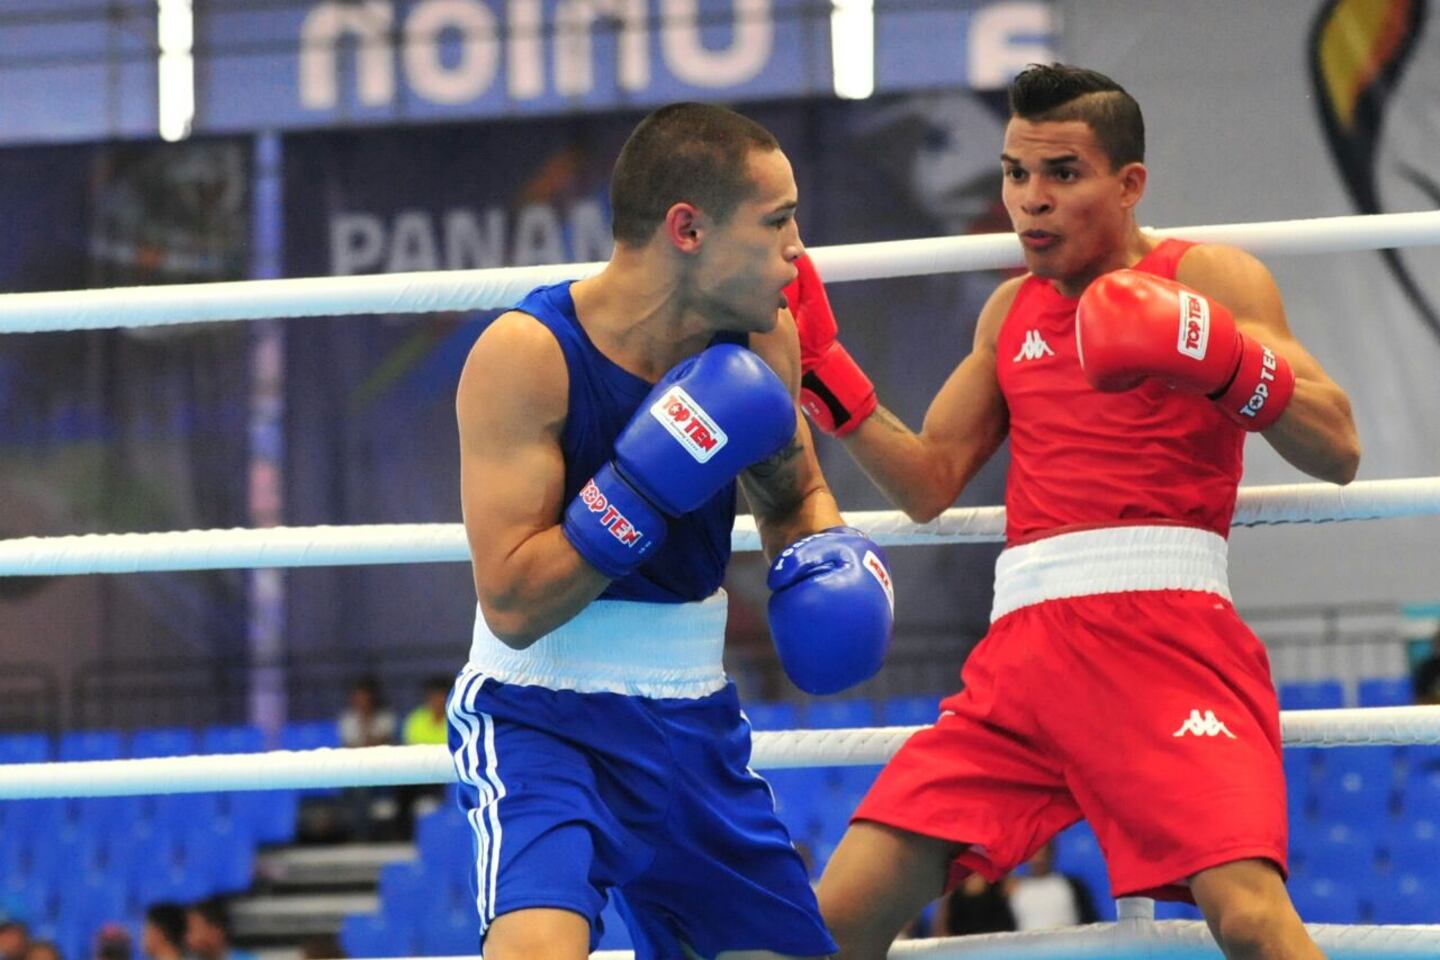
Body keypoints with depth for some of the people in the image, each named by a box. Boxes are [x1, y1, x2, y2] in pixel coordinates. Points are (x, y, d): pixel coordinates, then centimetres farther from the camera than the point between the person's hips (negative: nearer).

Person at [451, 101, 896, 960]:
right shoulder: (529, 353, -20)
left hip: (692, 722, 6)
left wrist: (827, 559, -5)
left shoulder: (762, 342, -3)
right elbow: (512, 606, -22)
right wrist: (646, 482, -29)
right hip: (541, 718, -6)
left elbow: (795, 495, 18)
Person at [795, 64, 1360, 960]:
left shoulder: (1207, 278, 4)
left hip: (1164, 626, -6)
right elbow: (929, 483, 22)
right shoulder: (1011, 314, 22)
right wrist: (820, 368, 12)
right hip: (1023, 646, 6)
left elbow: (1339, 451, -5)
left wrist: (1223, 360, -21)